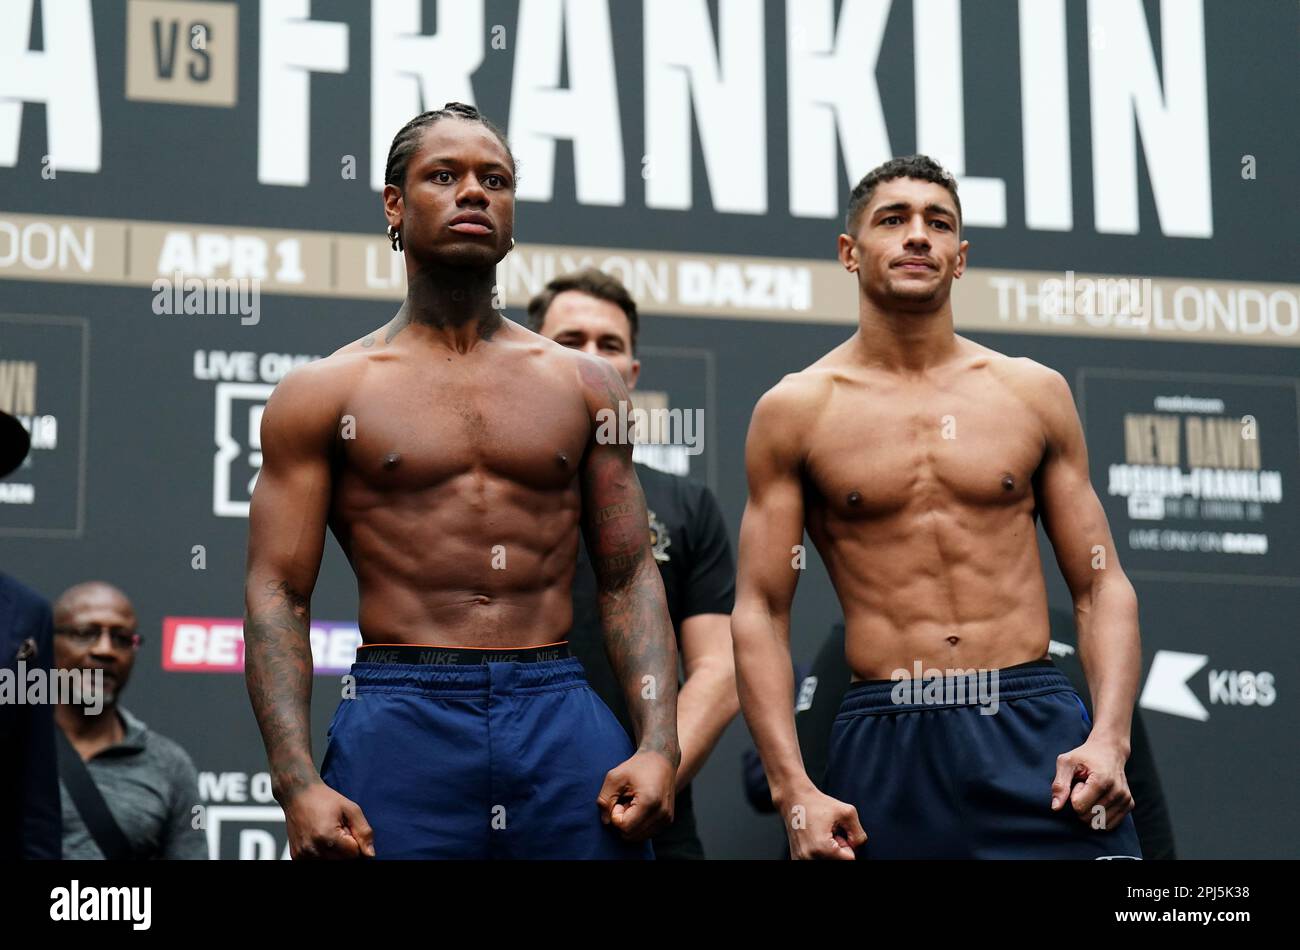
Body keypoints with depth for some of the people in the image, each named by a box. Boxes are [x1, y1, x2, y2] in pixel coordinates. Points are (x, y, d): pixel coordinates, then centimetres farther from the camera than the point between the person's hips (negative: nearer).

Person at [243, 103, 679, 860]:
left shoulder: (585, 385, 13)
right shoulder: (324, 392, 5)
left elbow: (630, 577, 11)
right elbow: (278, 593, 0)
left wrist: (659, 744, -3)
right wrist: (298, 783, -12)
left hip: (564, 721, 2)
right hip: (400, 723, -2)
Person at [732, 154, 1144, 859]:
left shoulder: (1034, 392, 10)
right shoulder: (795, 410, 5)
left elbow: (1101, 587, 9)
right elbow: (760, 610, 2)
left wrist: (1109, 739, -7)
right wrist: (793, 791, -8)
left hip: (1035, 731, 1)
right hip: (883, 748, -1)